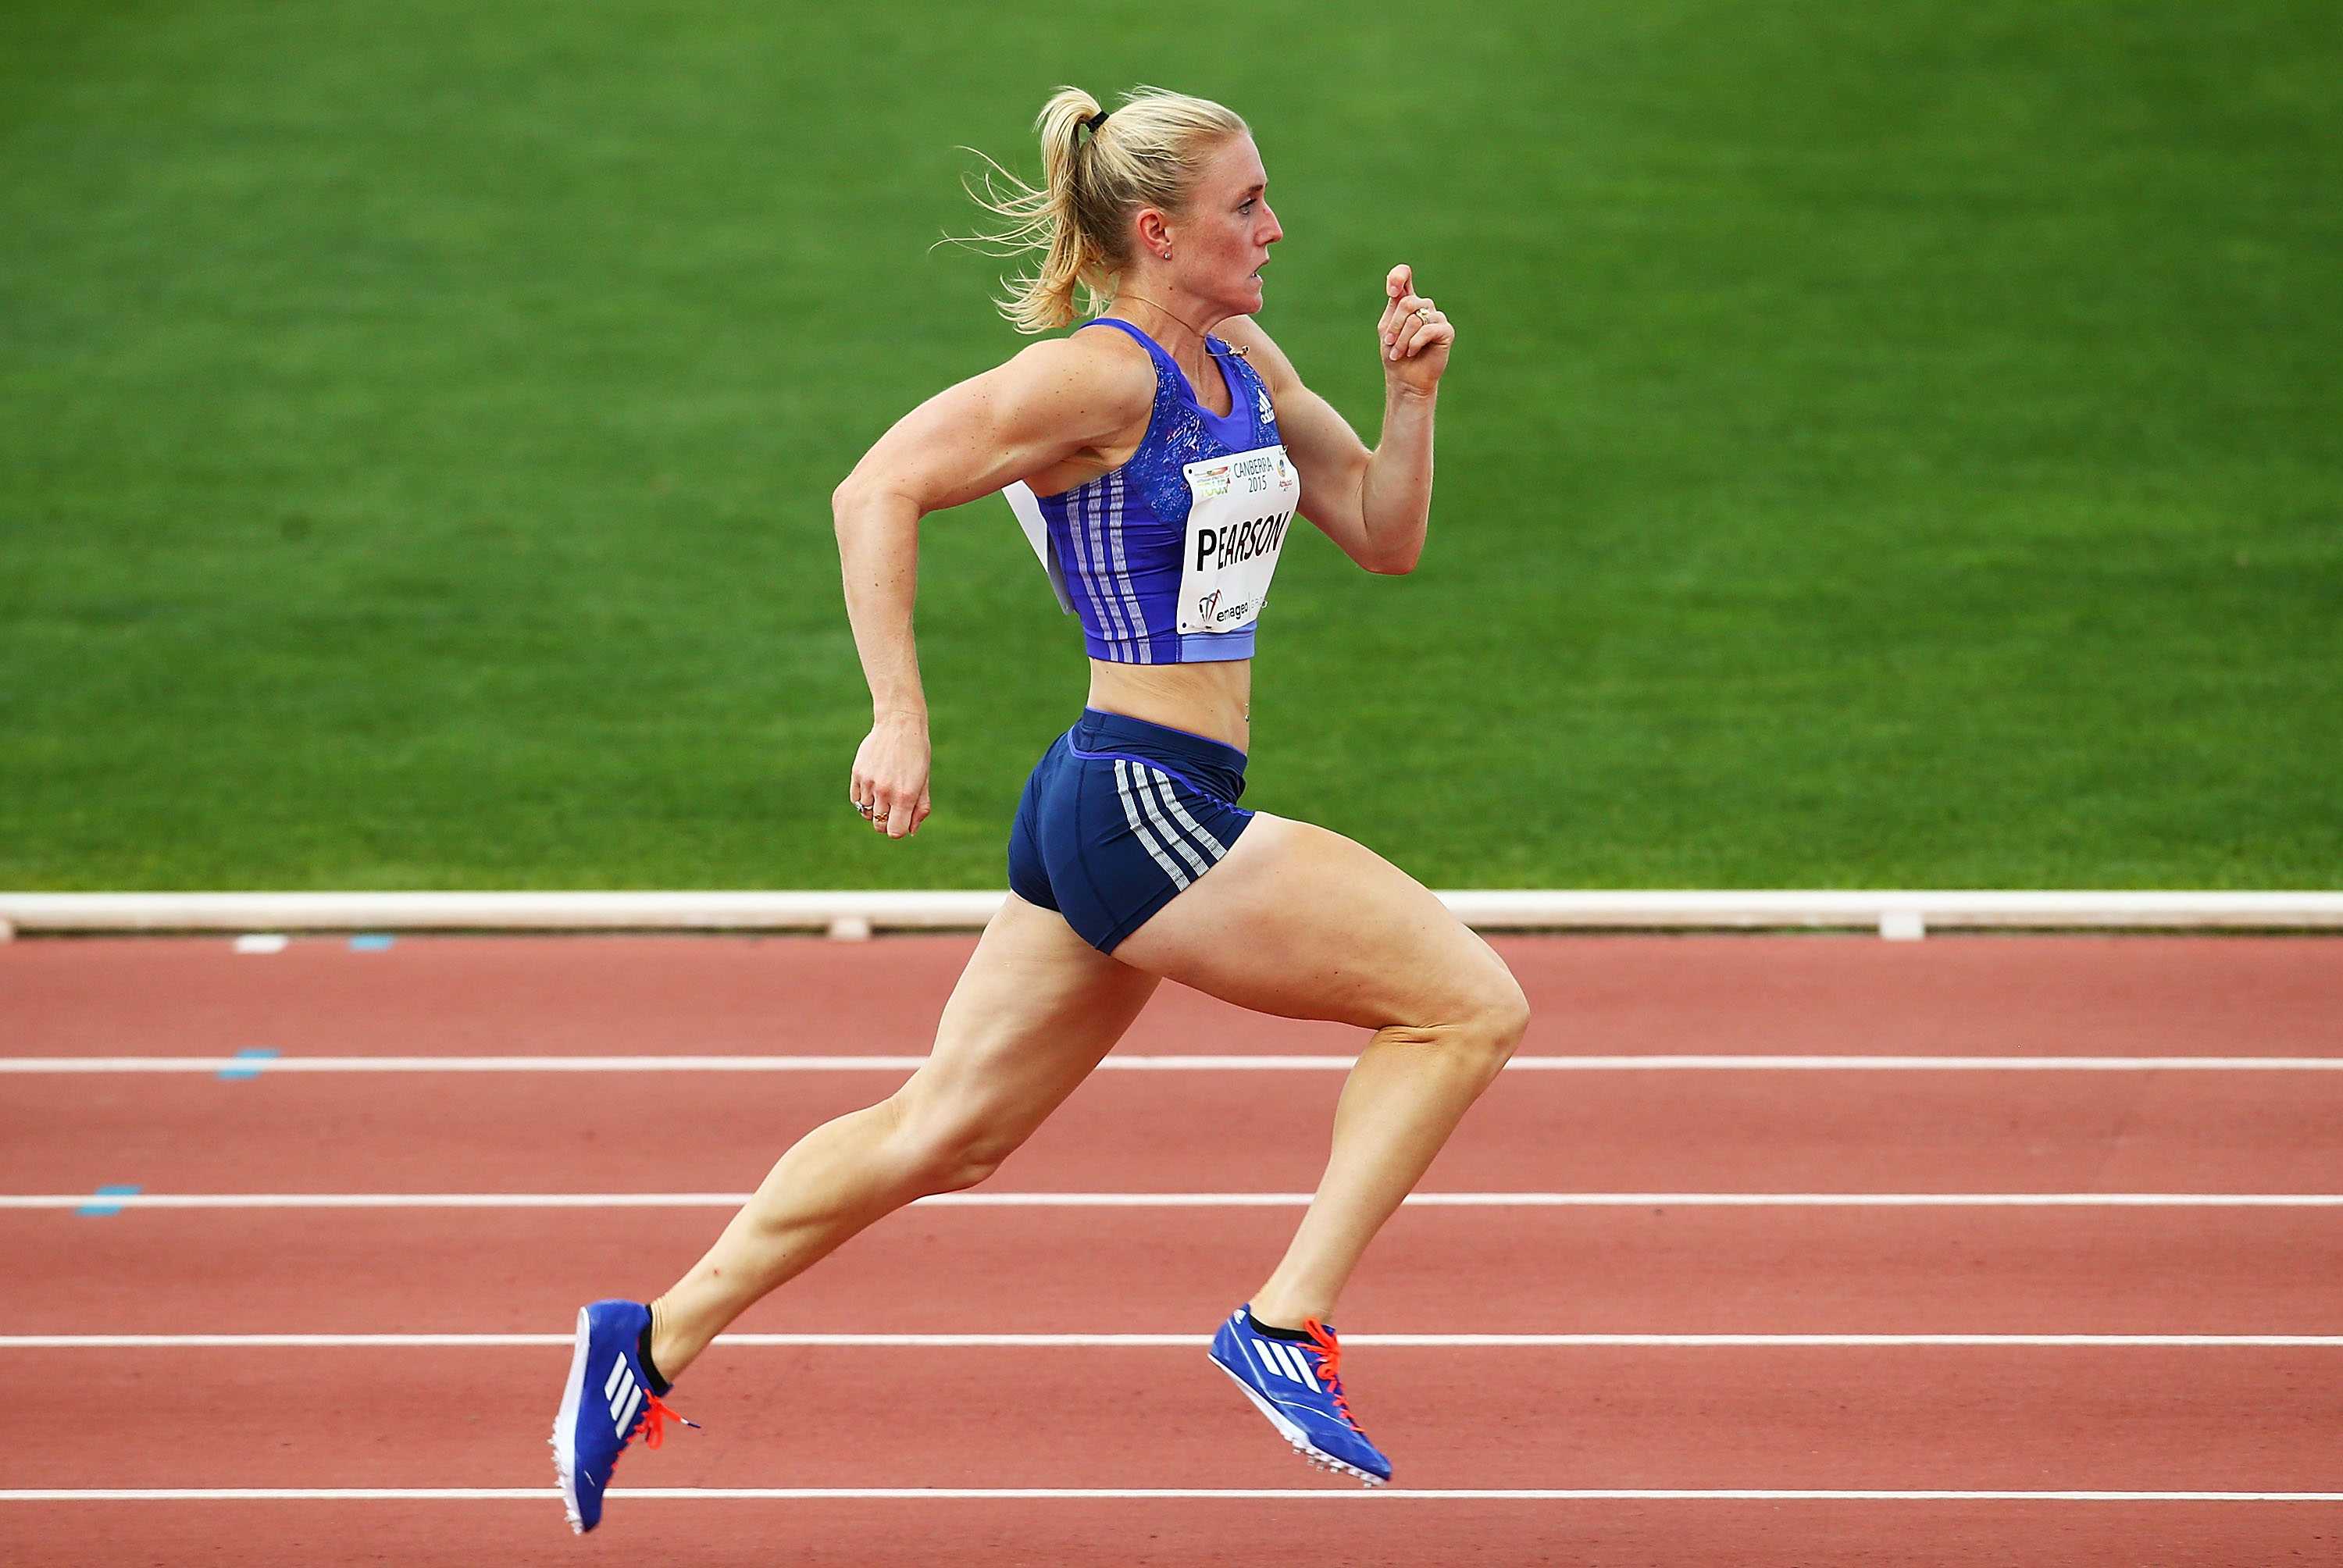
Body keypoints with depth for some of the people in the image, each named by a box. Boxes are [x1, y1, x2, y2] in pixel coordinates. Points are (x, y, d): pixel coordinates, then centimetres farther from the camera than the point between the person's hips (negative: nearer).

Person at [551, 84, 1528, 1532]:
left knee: (944, 1137, 15)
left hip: (1116, 816, 9)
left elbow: (1385, 539, 18)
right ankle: (1288, 1324, -7)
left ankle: (654, 1345, 22)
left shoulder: (1246, 366, 12)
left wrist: (1412, 395, 1)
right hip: (1138, 801, -9)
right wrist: (899, 720, -22)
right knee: (1470, 1003, -9)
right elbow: (879, 491, -18)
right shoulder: (1102, 378, -14)